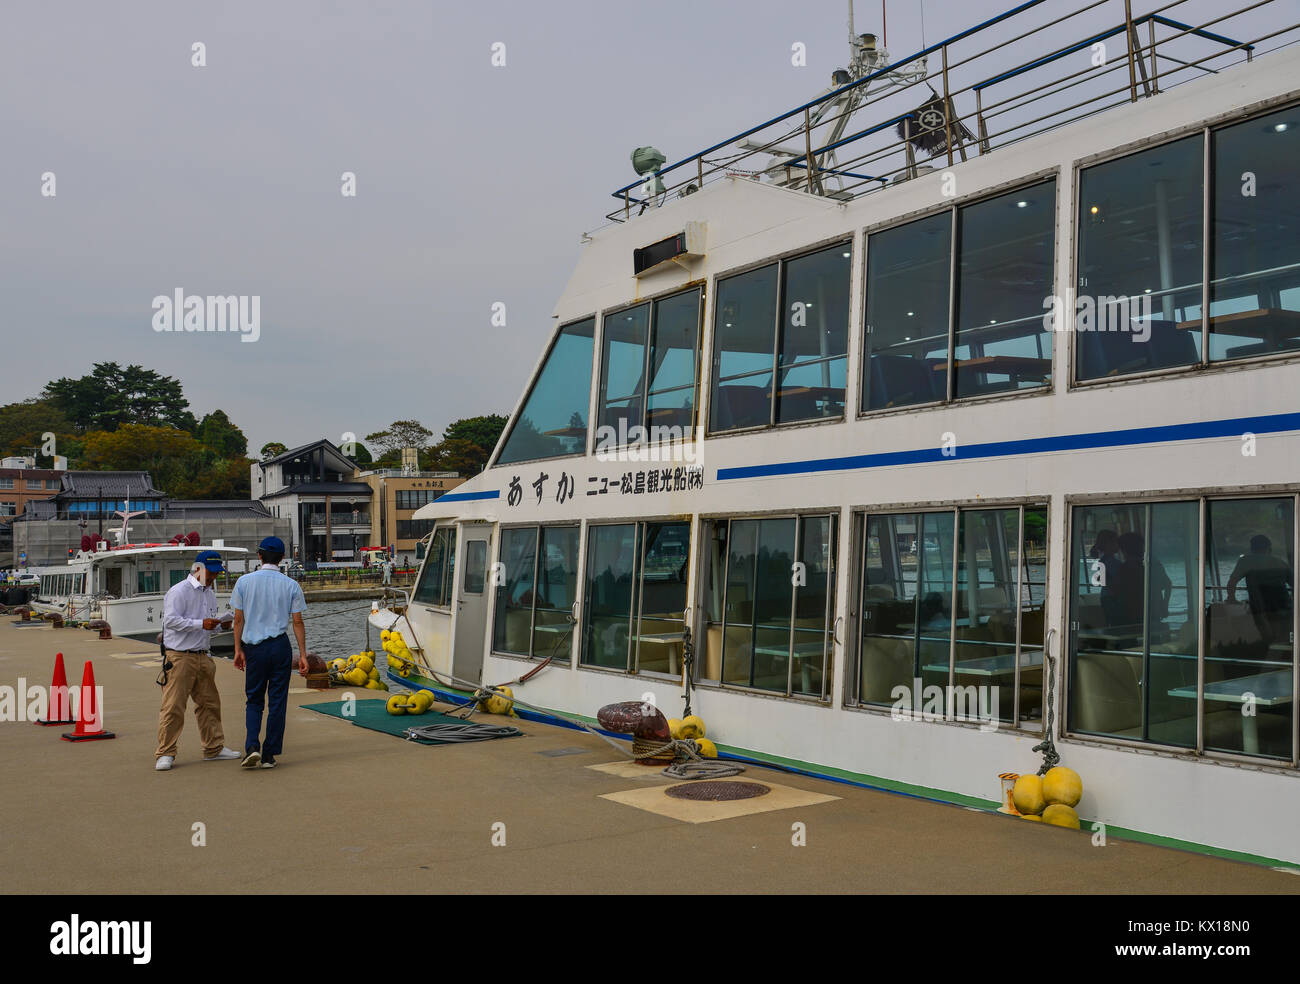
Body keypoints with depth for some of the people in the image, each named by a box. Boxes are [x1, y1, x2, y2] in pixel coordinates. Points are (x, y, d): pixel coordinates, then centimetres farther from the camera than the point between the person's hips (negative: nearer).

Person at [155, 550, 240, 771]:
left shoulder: (210, 594, 17)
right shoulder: (178, 592, -8)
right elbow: (170, 620, -18)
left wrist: (219, 621, 2)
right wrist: (201, 624, -22)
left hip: (202, 656, 8)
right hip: (180, 657, -8)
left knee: (209, 703, 12)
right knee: (173, 706, -6)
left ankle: (214, 748, 21)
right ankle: (165, 753, 1)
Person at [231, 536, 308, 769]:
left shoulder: (244, 581, 1)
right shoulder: (291, 585, -1)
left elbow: (239, 619, 2)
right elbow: (297, 622, -1)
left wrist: (238, 649, 9)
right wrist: (303, 654, 3)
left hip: (253, 647, 1)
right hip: (280, 646, -1)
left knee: (253, 700, 13)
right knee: (277, 701, 6)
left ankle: (252, 746, -6)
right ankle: (269, 755, 8)